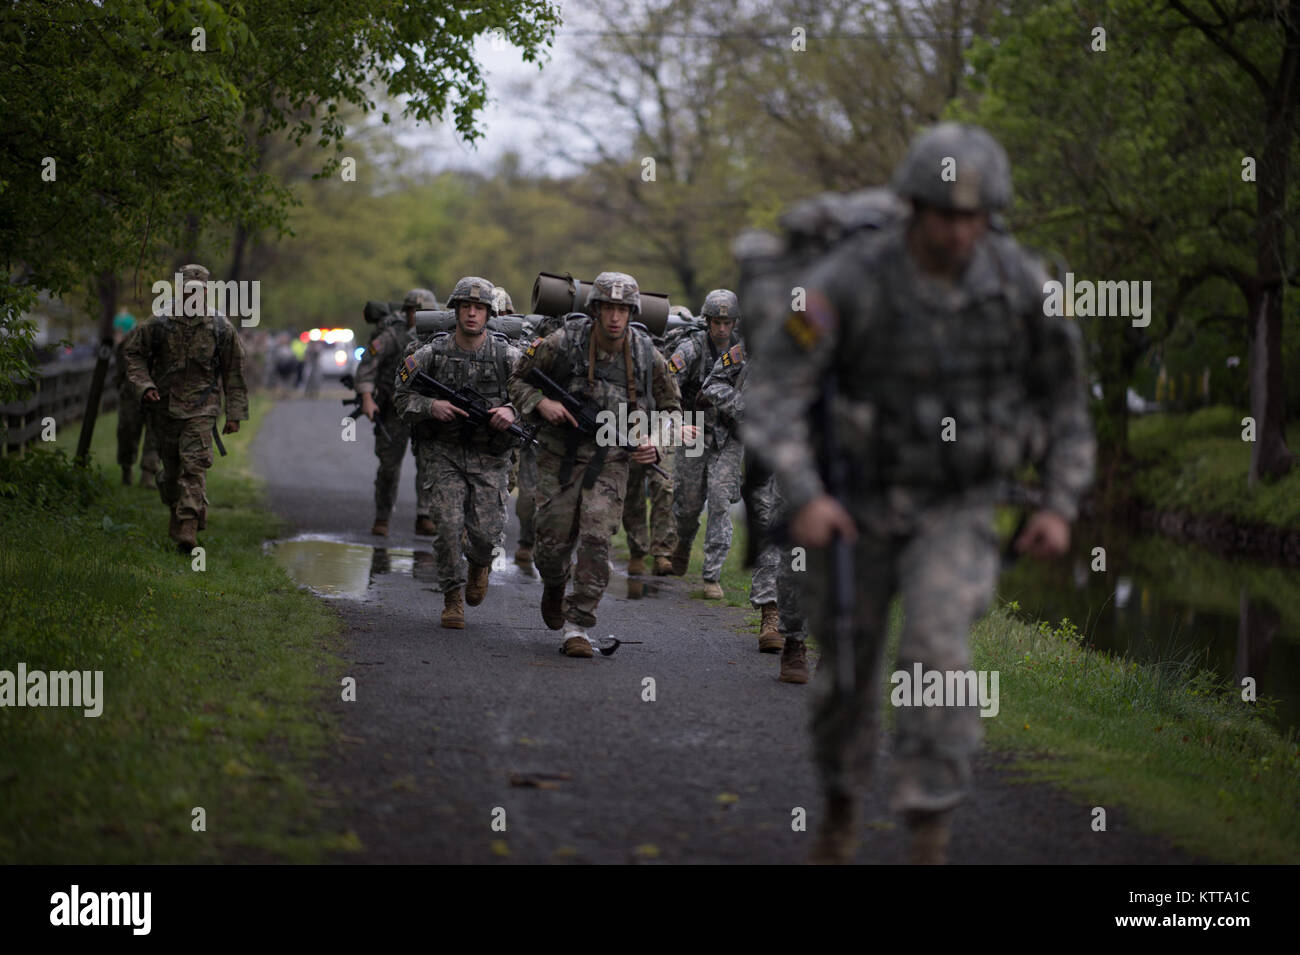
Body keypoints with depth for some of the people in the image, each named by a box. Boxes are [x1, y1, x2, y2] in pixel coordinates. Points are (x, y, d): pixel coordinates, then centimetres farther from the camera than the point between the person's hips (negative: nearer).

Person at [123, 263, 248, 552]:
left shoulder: (220, 328, -3)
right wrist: (144, 386, -8)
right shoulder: (160, 324, -4)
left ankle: (187, 529, -19)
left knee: (194, 465, -15)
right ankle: (177, 513, 32)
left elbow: (234, 373, 6)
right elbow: (134, 354, 8)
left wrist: (235, 414, 5)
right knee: (171, 468, 10)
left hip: (201, 408, -2)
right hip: (165, 406, 2)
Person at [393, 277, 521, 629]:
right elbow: (401, 398, 3)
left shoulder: (506, 355, -5)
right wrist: (431, 406, -16)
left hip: (489, 457, 0)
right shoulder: (431, 354, -3)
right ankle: (452, 598, 5)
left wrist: (512, 411, -25)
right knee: (448, 524, -13)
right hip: (444, 453, 0)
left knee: (487, 533, -8)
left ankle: (480, 562, 29)